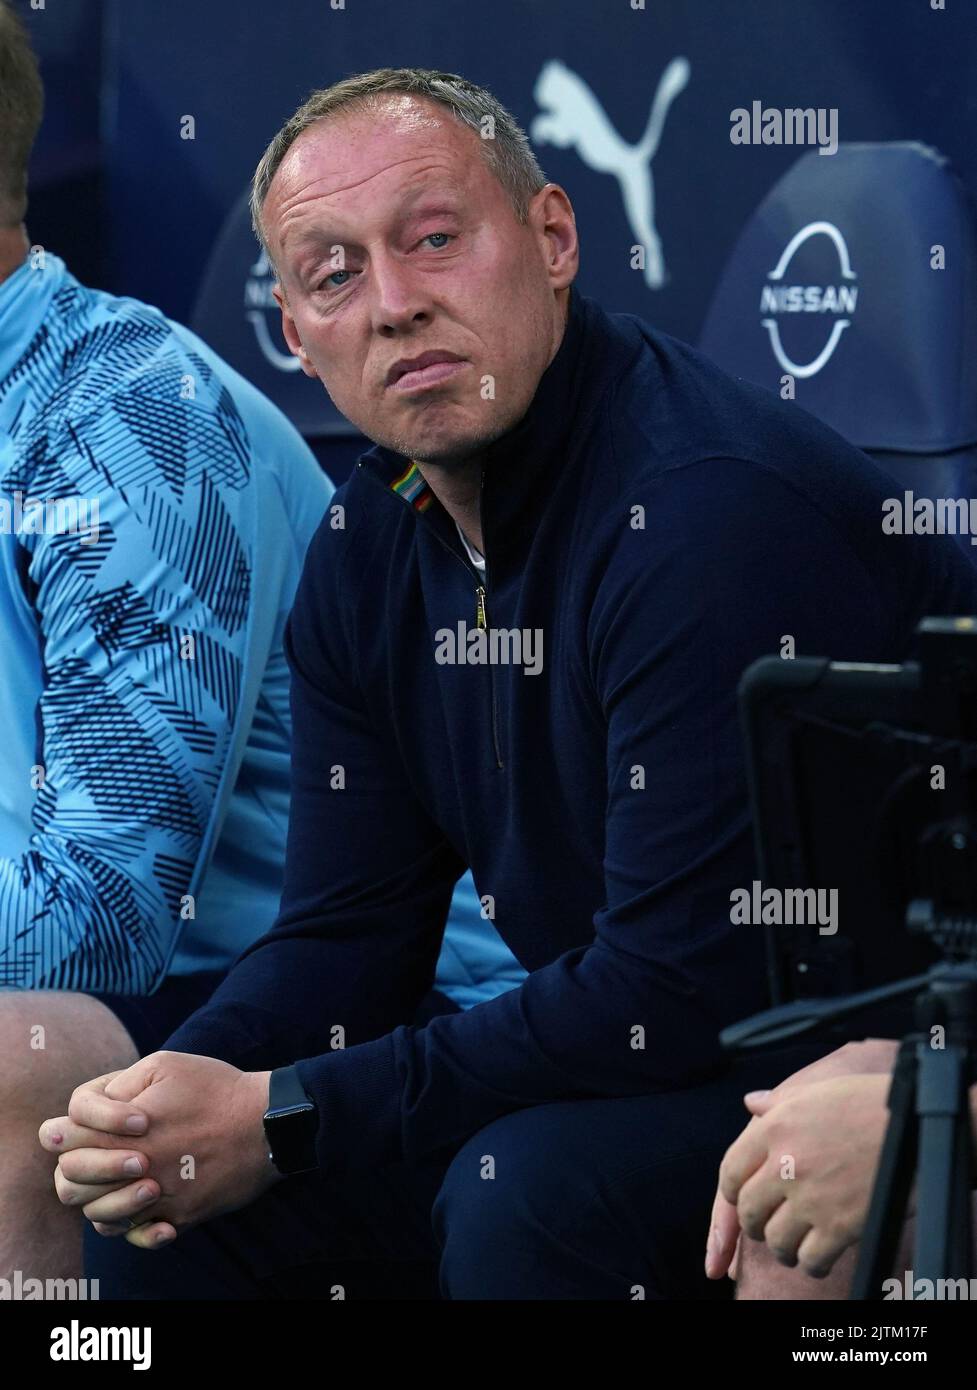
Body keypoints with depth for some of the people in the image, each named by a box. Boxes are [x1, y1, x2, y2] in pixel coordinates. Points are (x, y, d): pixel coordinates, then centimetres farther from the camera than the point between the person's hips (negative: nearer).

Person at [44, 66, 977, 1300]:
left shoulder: (717, 510, -23)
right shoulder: (371, 550, 5)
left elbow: (687, 988, -26)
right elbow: (343, 939, 9)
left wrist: (288, 1118, -22)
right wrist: (181, 1093, -13)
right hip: (621, 1067, 8)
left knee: (533, 1193, -32)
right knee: (166, 1212, -2)